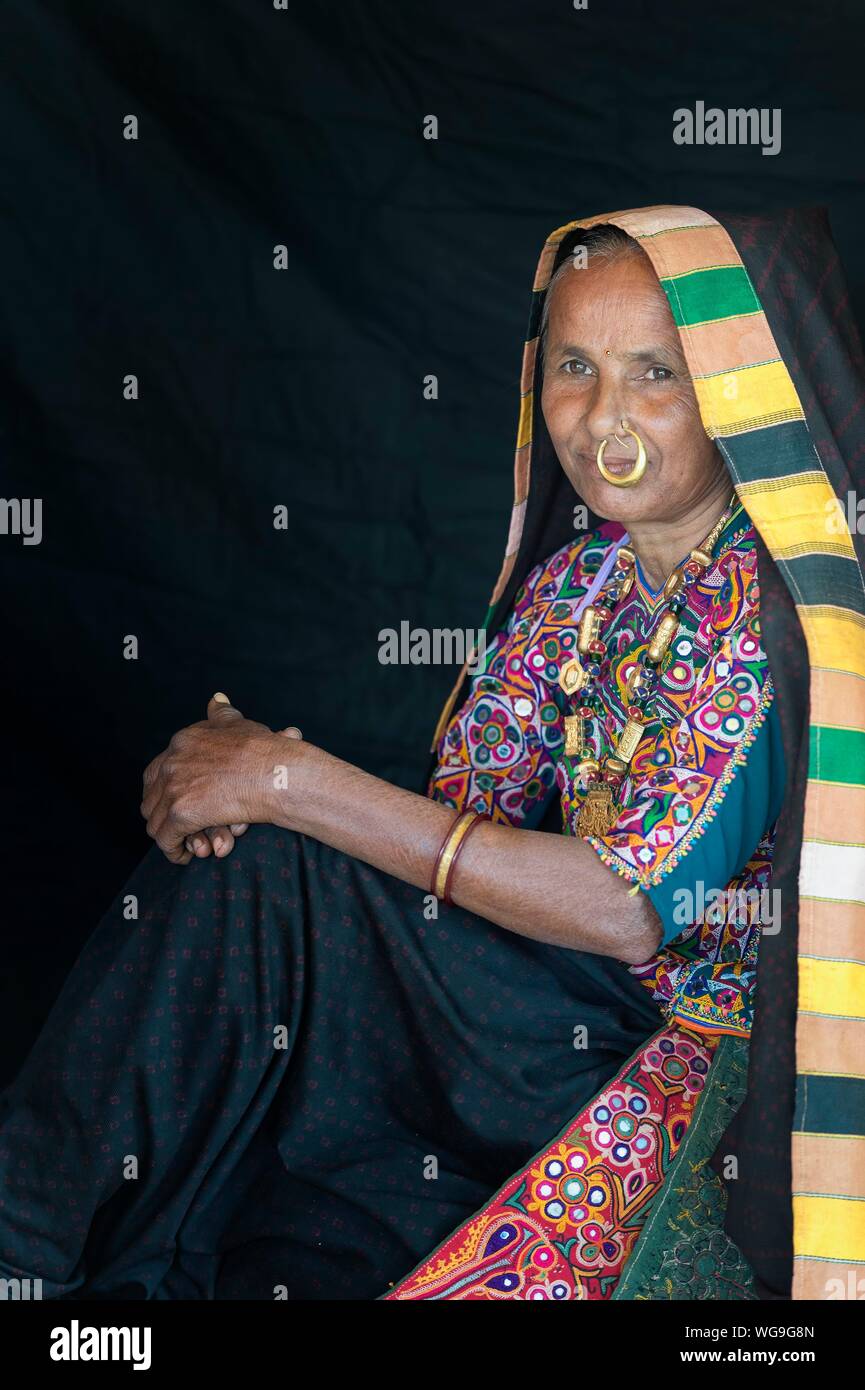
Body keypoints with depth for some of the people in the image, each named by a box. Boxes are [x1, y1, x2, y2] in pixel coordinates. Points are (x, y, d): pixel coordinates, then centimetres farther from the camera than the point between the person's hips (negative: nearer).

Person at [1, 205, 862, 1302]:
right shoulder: (579, 574, 5)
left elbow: (631, 908, -24)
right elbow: (466, 818, 3)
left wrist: (293, 780, -22)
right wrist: (258, 774, -18)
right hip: (564, 997, 7)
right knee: (242, 861, -12)